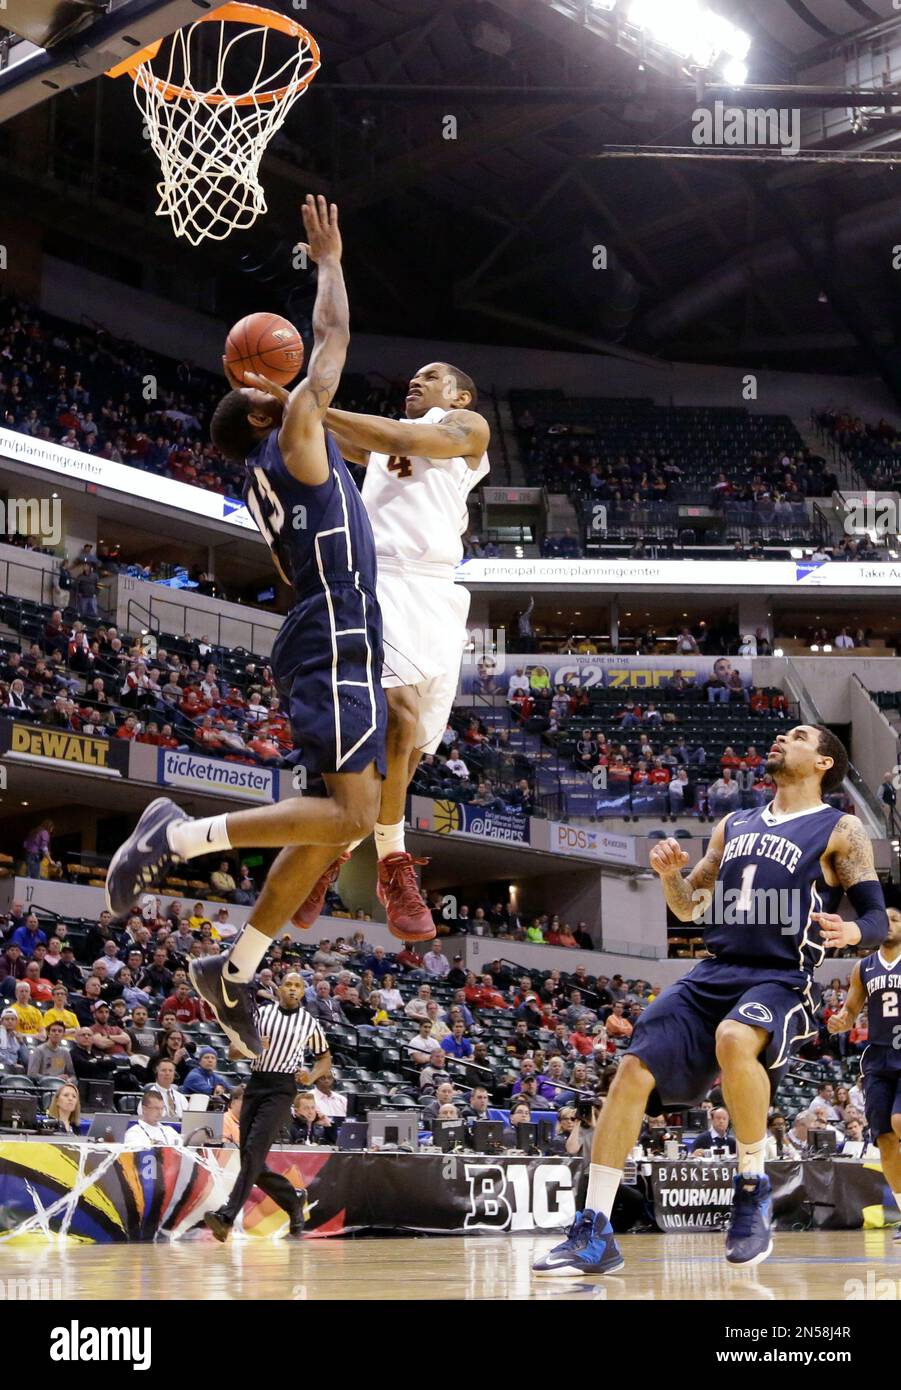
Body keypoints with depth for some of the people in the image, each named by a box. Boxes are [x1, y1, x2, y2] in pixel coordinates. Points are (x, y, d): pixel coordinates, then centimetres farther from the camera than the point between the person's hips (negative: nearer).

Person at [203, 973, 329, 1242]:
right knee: (251, 1160, 4)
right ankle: (294, 1200, 27)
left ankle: (227, 1216, -26)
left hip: (282, 1088, -4)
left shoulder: (309, 1023, 9)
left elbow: (325, 1058, 20)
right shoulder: (262, 1013, 11)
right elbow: (234, 1051, 12)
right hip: (255, 1085, 4)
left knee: (254, 1151, -19)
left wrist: (312, 1076, 0)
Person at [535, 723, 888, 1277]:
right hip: (713, 975, 6)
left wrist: (853, 932, -25)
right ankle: (594, 1234, -4)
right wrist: (670, 873, 2)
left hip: (781, 981, -6)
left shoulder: (841, 831, 3)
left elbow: (878, 918, -2)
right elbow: (691, 907, 24)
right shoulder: (735, 826, 20)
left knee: (733, 1039, -37)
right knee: (633, 1070, -10)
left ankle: (754, 1187, -15)